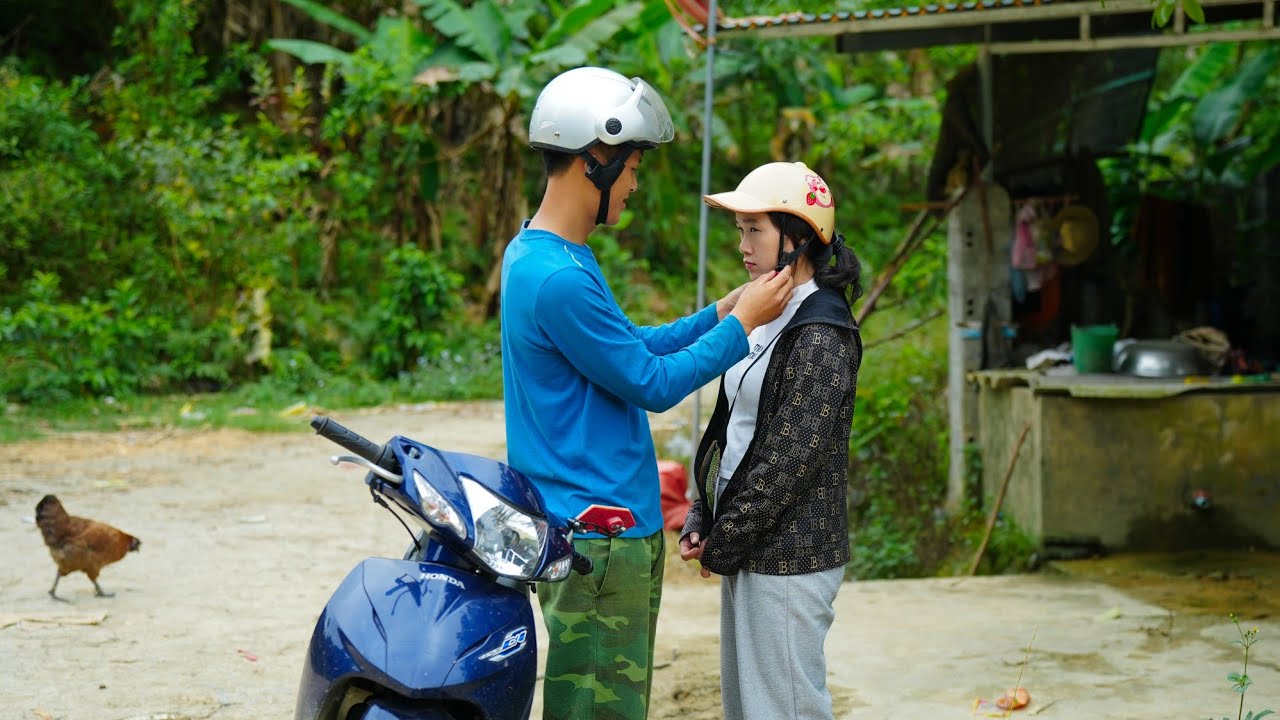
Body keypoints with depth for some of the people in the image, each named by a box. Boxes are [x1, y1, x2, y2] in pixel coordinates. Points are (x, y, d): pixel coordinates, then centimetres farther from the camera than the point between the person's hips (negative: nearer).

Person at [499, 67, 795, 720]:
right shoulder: (558, 279, -22)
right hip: (597, 538, -11)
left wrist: (720, 313, 13)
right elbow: (652, 384, -14)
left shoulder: (536, 254, 12)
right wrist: (741, 322, -5)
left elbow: (629, 347, 20)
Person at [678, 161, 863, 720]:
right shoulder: (769, 318, 13)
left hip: (788, 560, -9)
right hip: (748, 553, 9)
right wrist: (702, 522, 5)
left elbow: (789, 463, -19)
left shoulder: (820, 336, -16)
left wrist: (721, 545, -13)